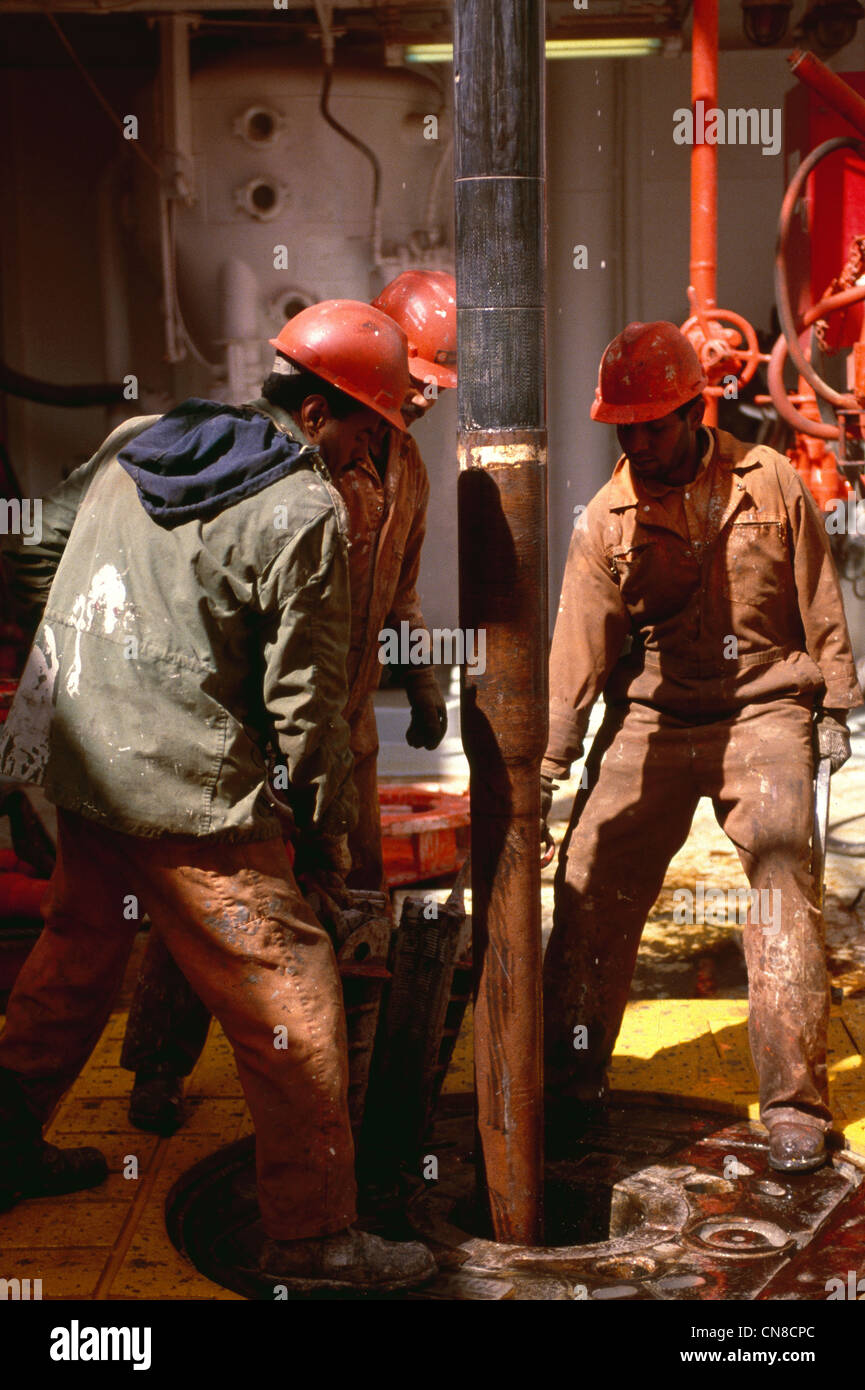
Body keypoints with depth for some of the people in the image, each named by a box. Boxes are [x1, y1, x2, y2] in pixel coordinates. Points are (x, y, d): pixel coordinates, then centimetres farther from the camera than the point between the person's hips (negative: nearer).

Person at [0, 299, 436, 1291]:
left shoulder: (134, 441, 10)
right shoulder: (305, 511, -12)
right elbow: (305, 701, -11)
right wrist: (326, 832, 0)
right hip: (185, 793, -8)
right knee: (291, 999, 1)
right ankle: (315, 1241, 9)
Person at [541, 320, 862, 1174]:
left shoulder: (770, 481, -1)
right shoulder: (606, 519, -1)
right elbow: (579, 647, -1)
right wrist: (548, 763, -4)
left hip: (765, 713, -1)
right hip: (651, 719, 2)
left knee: (782, 886, -12)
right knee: (592, 880, -4)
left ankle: (795, 1103, 0)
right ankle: (569, 1082, 13)